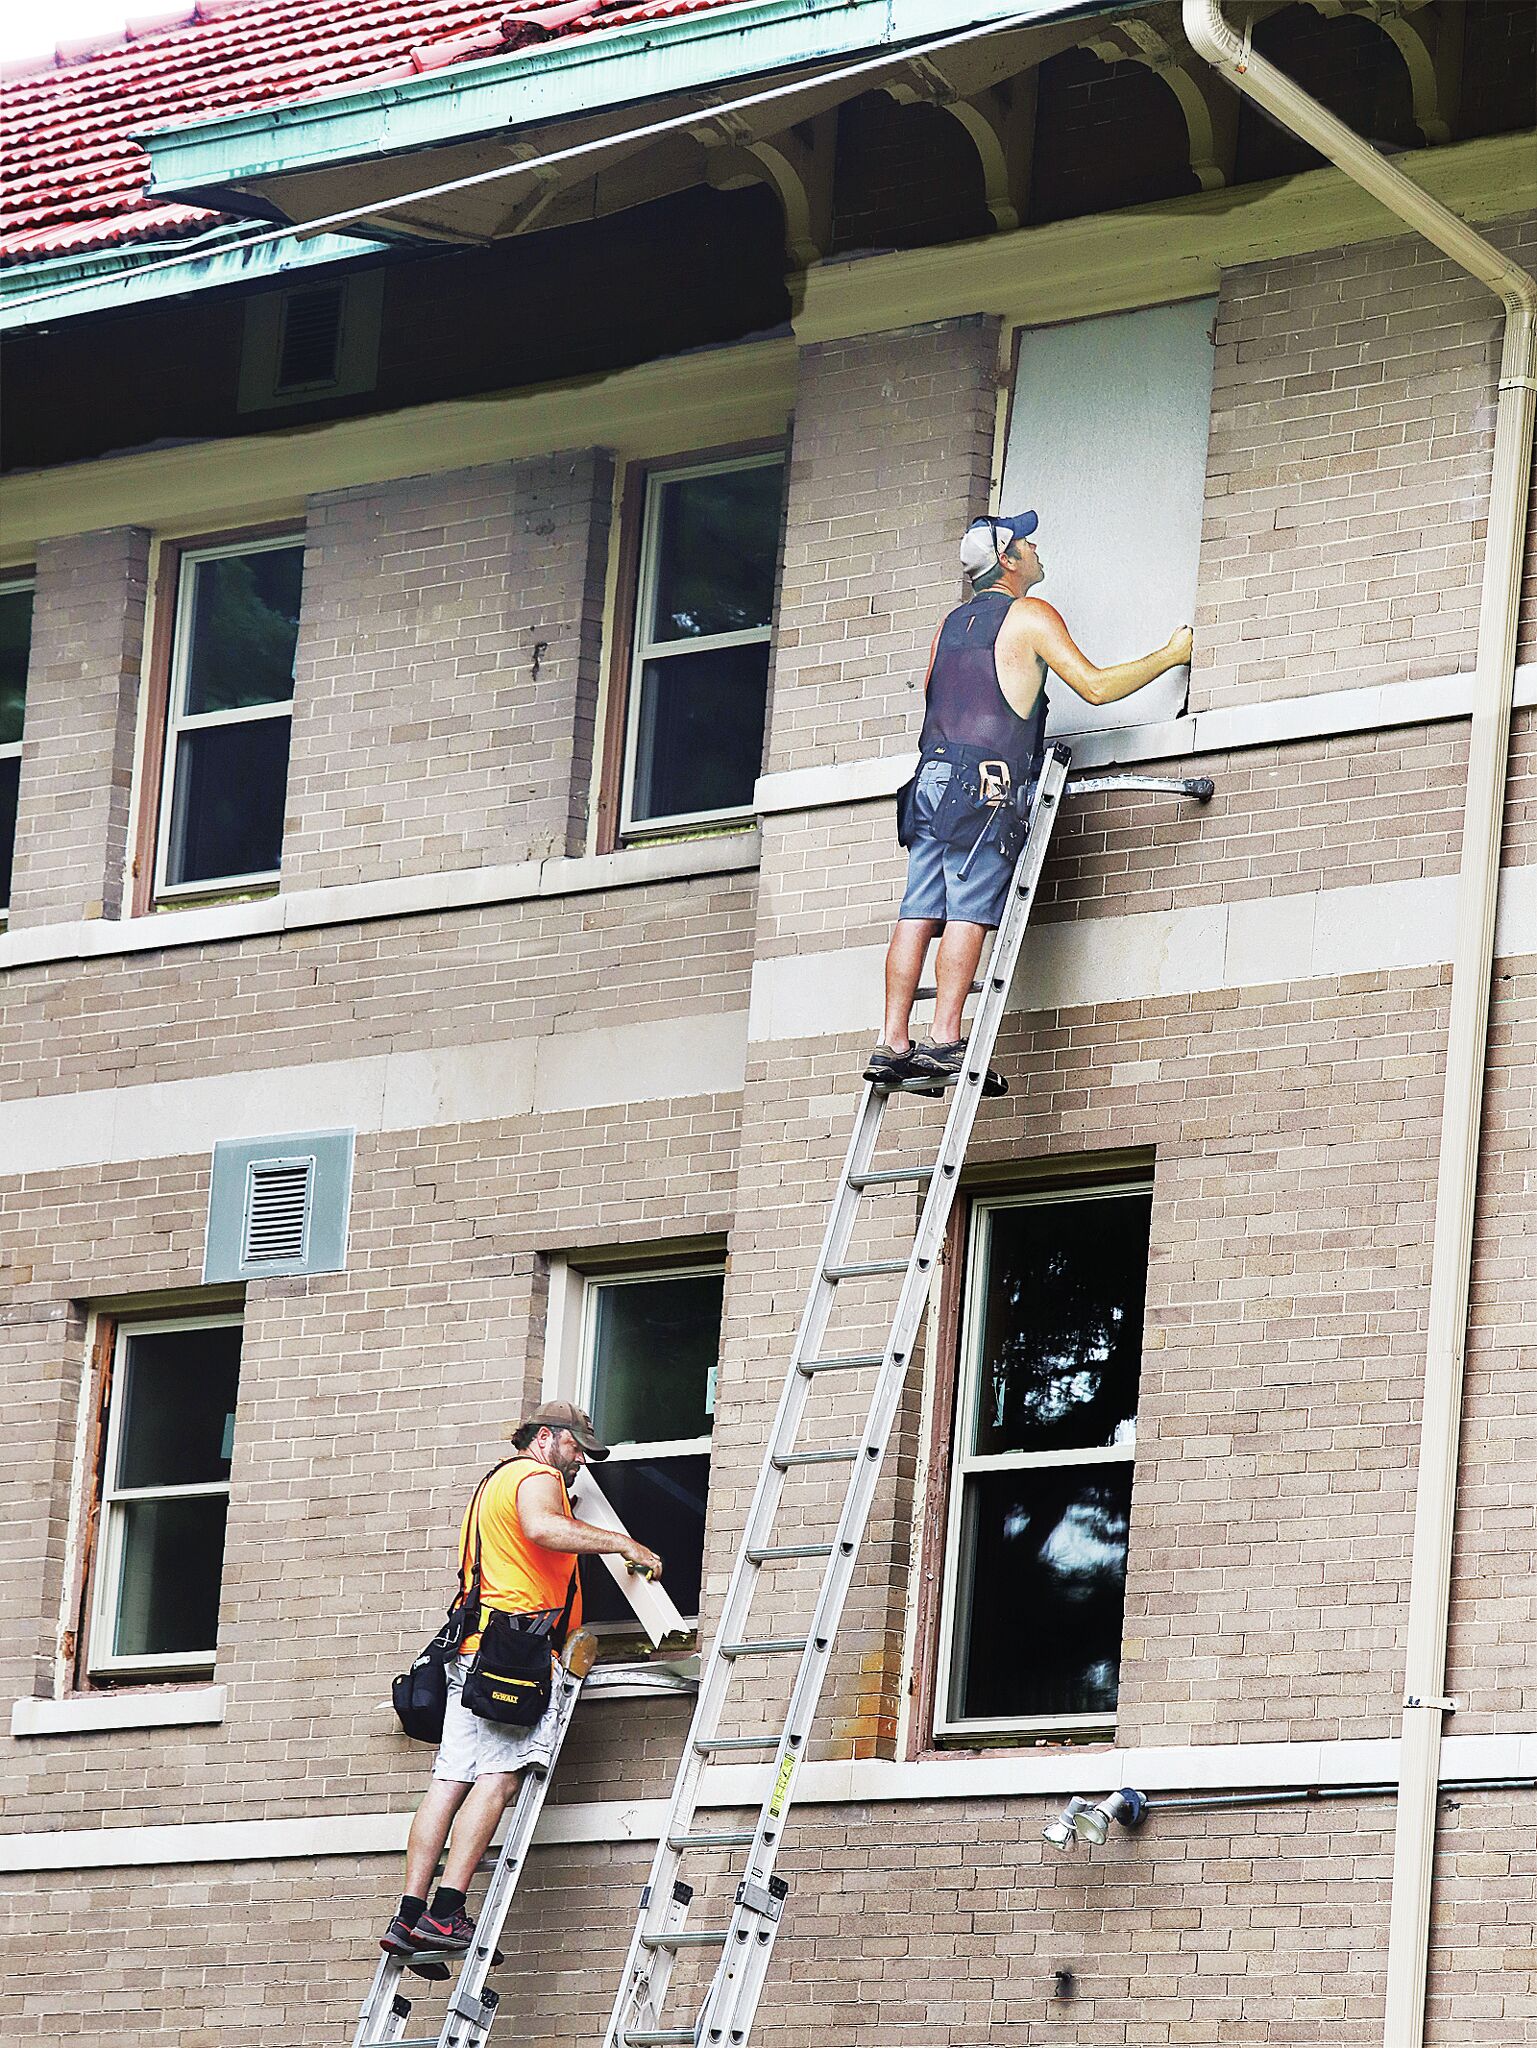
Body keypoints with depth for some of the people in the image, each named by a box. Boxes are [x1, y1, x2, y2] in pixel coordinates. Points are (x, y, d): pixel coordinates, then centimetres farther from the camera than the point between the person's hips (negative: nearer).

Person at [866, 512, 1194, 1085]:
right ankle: (945, 1039, -22)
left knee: (918, 913, -1)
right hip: (986, 785, -6)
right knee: (969, 913, -12)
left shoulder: (950, 624, 22)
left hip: (930, 779, 7)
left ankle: (893, 1044, -7)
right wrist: (1169, 656, 7)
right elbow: (1095, 686, -3)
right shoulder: (1030, 616, 1)